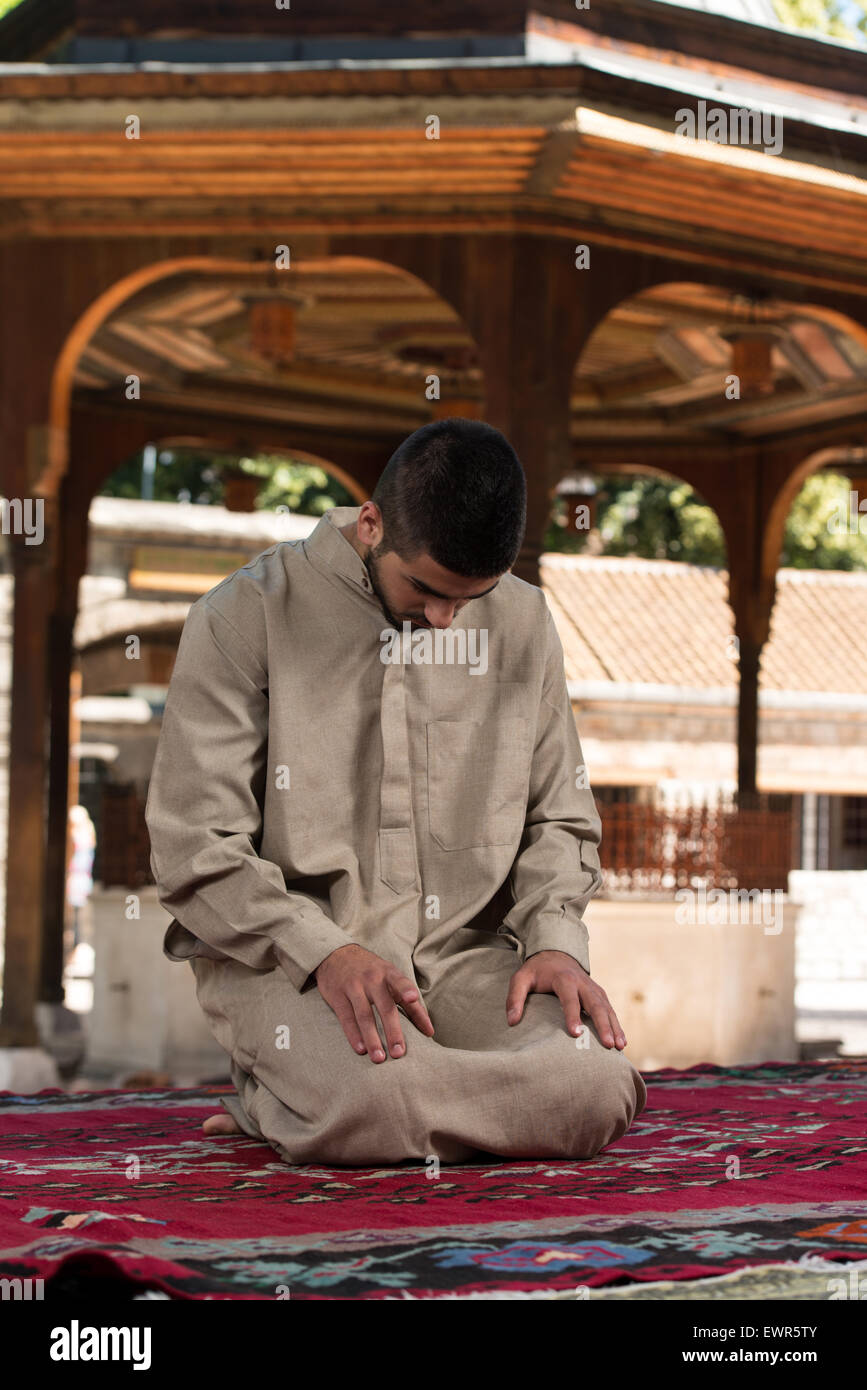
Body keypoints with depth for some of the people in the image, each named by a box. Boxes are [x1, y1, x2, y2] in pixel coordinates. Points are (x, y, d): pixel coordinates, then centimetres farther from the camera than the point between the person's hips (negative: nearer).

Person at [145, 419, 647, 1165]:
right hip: (282, 960, -5)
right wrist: (324, 952, -21)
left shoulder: (523, 622, 10)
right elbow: (197, 851, -8)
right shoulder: (246, 617, -4)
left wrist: (555, 938, -3)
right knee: (374, 1096, -37)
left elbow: (559, 819, 17)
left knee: (593, 1090, -25)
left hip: (463, 954, 5)